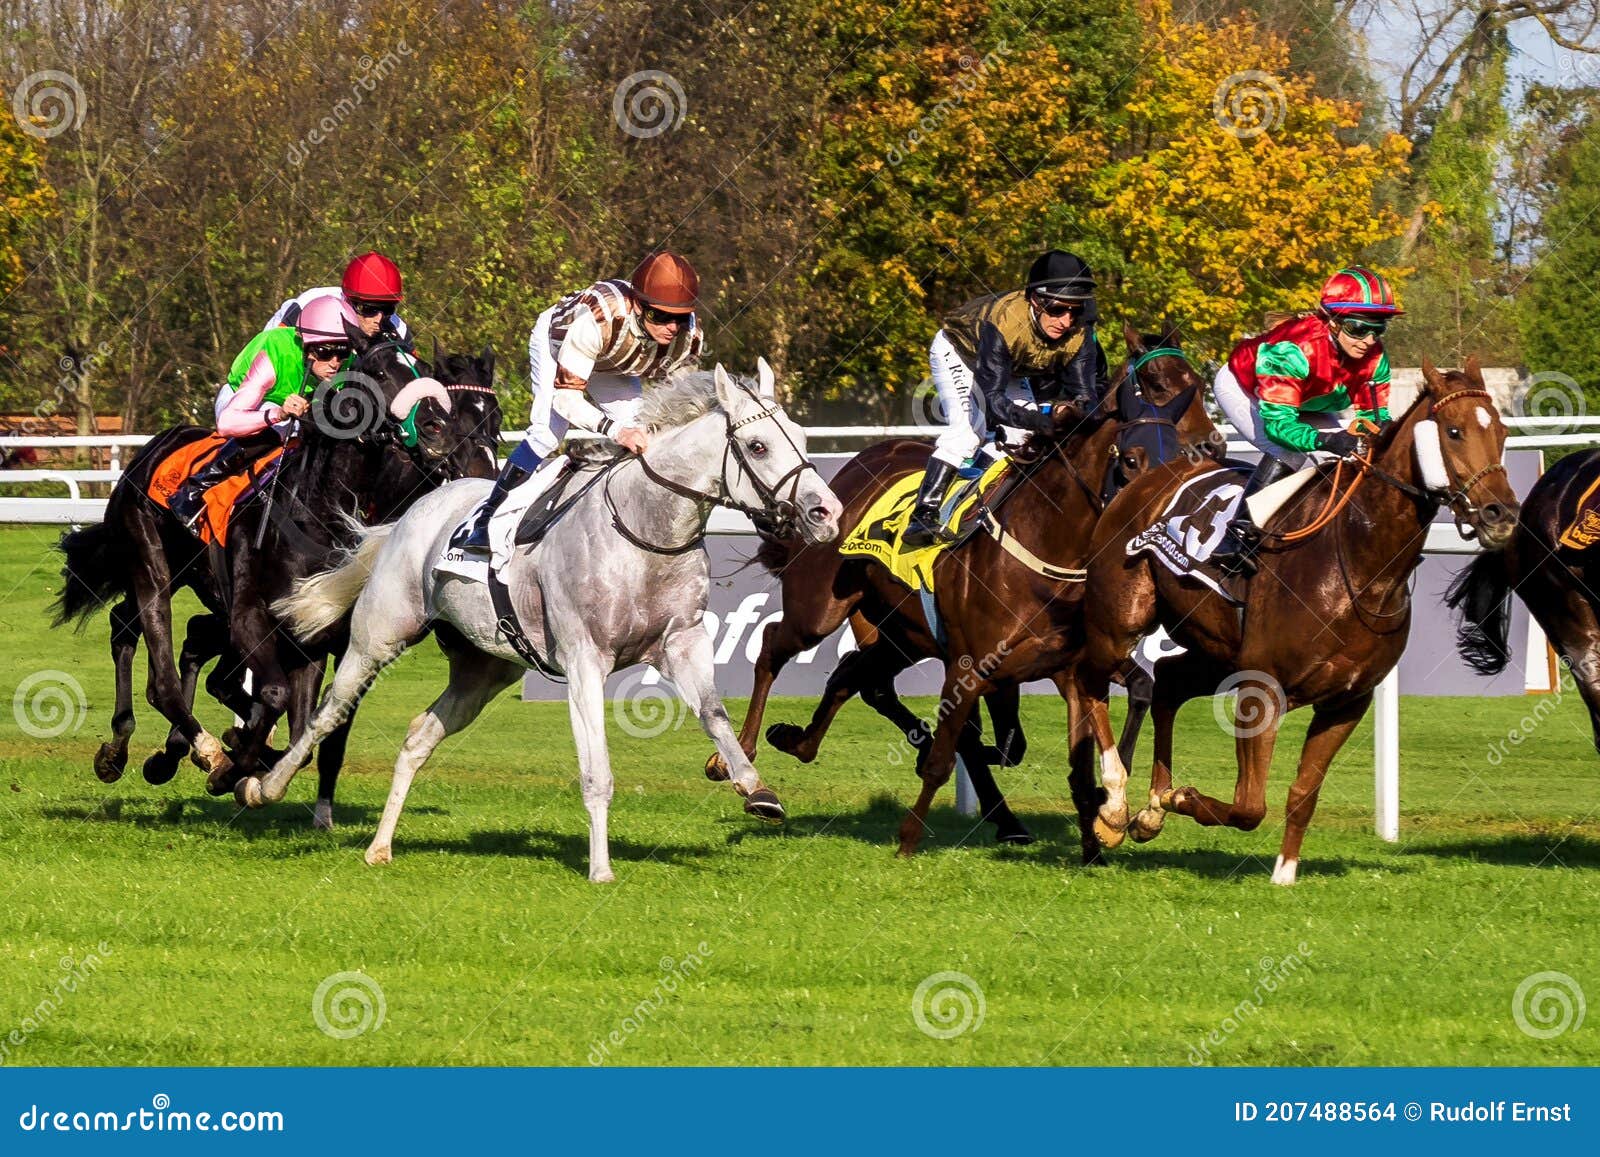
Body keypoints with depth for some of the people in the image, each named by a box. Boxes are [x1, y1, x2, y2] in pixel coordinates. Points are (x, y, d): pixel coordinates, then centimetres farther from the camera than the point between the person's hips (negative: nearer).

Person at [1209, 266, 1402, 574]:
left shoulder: (1374, 357, -22)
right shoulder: (1294, 351, -43)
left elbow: (1373, 414, -14)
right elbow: (1277, 422, -45)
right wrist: (1324, 440, -61)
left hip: (1306, 403, 7)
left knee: (1352, 450, -10)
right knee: (1288, 450, -31)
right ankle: (1239, 534, -30)